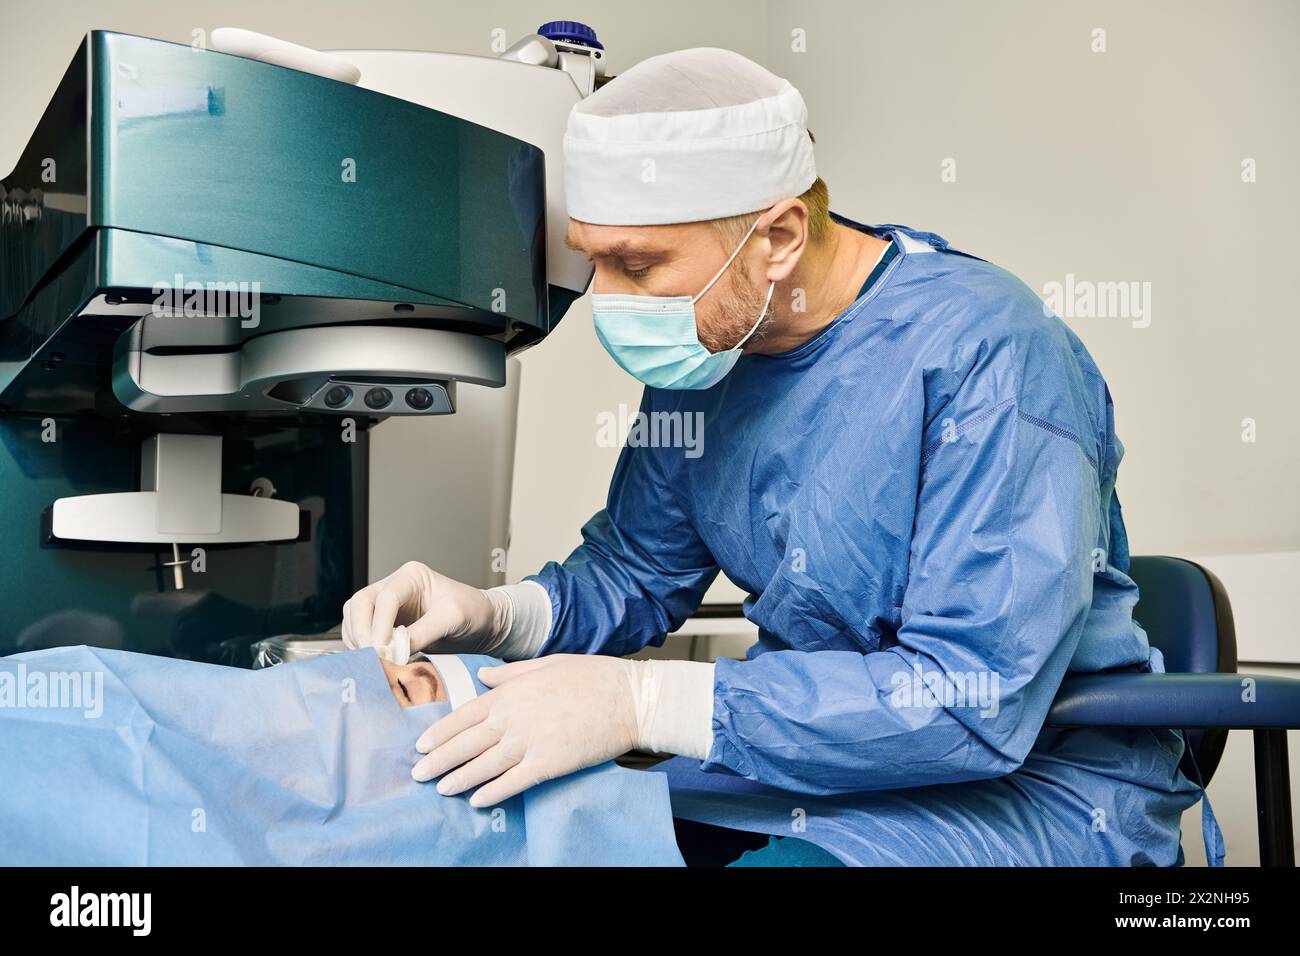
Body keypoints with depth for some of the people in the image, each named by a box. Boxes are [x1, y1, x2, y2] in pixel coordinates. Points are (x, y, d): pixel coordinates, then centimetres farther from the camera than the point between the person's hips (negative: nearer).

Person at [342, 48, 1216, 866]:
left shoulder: (987, 355, -23)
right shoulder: (703, 348, -1)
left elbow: (977, 699, -29)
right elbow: (636, 574, 10)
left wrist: (642, 704, -33)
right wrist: (490, 616, -11)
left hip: (1038, 778, -5)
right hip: (805, 745, 6)